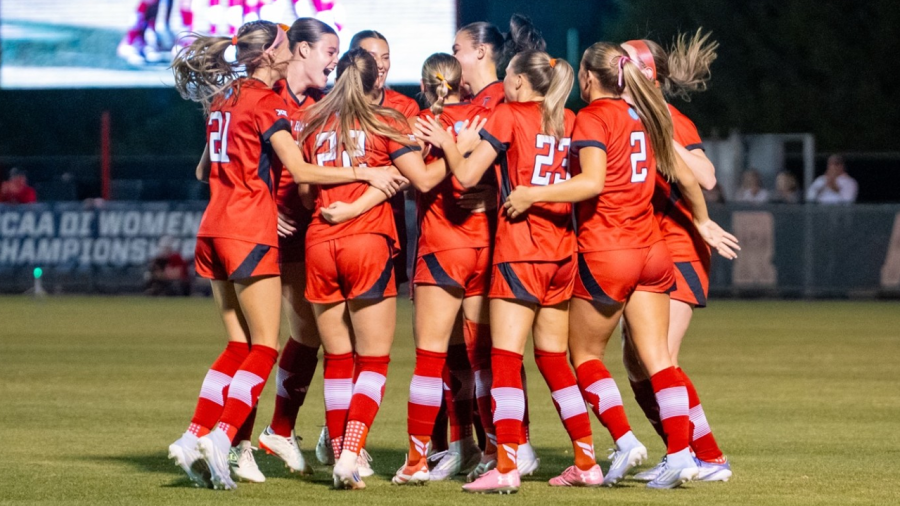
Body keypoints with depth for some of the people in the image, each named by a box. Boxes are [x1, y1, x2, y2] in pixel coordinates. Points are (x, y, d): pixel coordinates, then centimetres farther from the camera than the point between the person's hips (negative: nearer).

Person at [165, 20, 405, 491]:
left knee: (239, 344, 12)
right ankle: (221, 439, -15)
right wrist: (365, 173, -10)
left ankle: (195, 438, 3)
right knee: (264, 347, -3)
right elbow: (301, 170, -15)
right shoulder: (266, 102, -9)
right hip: (249, 231, -8)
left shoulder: (223, 99, 15)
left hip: (214, 229, 8)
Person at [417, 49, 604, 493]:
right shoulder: (569, 122, 11)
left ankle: (506, 467, -17)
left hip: (519, 251, -6)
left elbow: (466, 175, -6)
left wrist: (445, 141, 11)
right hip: (562, 253, 6)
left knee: (506, 358, -8)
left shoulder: (508, 115, -4)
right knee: (553, 358, 15)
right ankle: (586, 462, 14)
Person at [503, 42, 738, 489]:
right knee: (656, 357, 4)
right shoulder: (643, 116, 11)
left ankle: (626, 443, -4)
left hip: (605, 255, -6)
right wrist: (703, 222, 32)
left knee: (584, 354, 8)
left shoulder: (593, 117, -9)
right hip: (651, 251, 6)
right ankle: (680, 453, -5)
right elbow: (685, 176, 17)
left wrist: (533, 195, -20)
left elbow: (592, 182, -23)